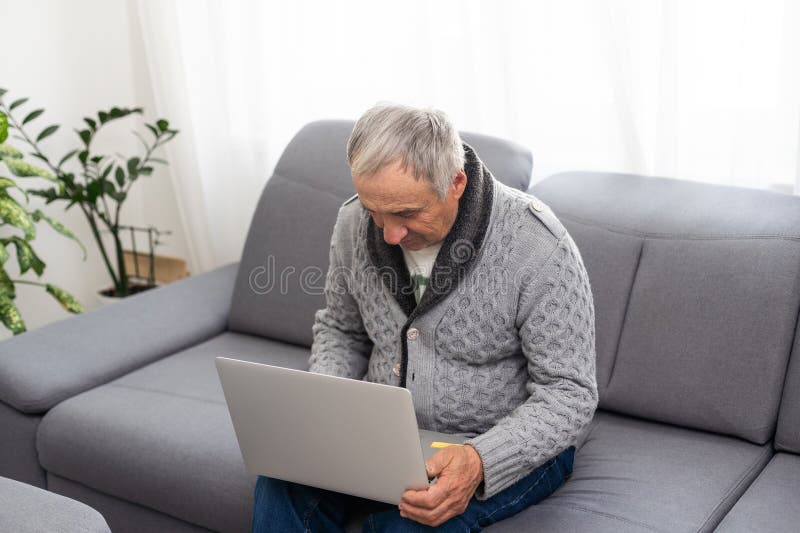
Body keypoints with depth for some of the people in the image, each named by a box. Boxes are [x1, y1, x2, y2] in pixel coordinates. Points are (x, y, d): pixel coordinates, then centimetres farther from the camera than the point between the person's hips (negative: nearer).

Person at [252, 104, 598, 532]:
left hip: (513, 444, -3)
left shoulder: (538, 246, -23)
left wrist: (480, 463, -36)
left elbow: (569, 393, -20)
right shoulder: (355, 223, -7)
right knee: (283, 486, -25)